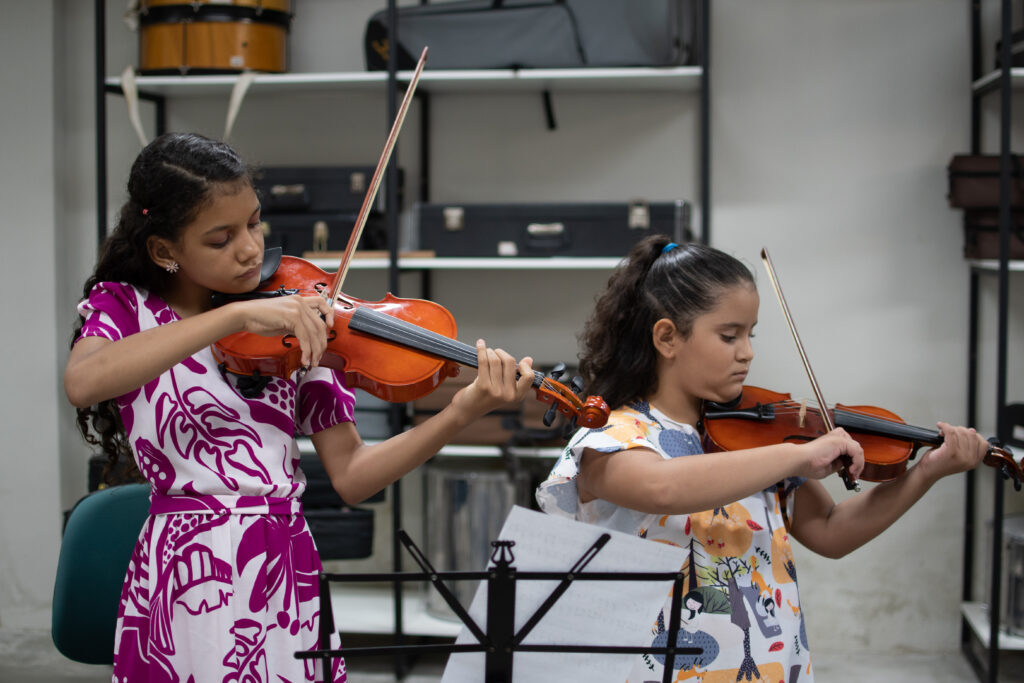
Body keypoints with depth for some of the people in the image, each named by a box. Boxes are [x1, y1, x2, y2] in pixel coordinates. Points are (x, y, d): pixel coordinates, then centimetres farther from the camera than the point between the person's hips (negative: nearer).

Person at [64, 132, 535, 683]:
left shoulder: (294, 325, 5)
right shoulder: (125, 307, -1)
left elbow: (350, 477, -2)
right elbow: (81, 383, -26)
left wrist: (462, 412, -15)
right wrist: (237, 315, -30)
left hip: (291, 577, 3)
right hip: (188, 583, -2)